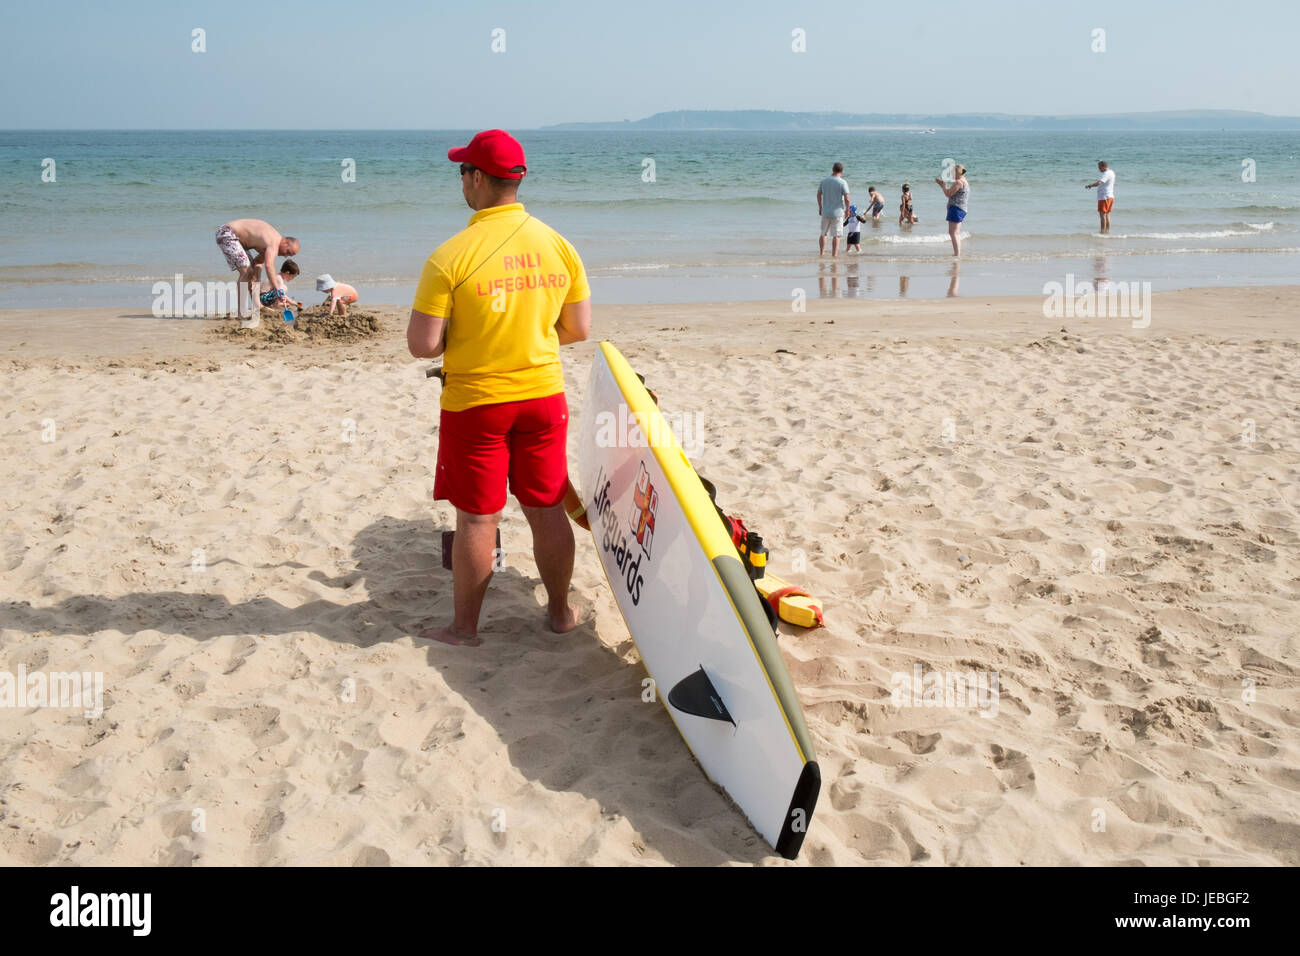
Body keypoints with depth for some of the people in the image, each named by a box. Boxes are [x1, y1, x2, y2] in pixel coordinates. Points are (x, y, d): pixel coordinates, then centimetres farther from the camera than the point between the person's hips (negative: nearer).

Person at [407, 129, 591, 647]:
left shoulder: (450, 256, -16)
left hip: (474, 404, -4)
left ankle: (464, 626, 21)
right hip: (544, 396, 4)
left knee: (476, 518, 8)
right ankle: (560, 610, 29)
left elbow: (423, 345, -16)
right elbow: (579, 329, 4)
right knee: (548, 510, 15)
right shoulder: (558, 245, -3)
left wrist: (461, 334, 5)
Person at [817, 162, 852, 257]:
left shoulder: (824, 181, 3)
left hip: (825, 212, 4)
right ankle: (833, 255, 1)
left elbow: (819, 194, 10)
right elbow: (847, 199, -13)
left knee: (823, 234, 18)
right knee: (836, 235, 2)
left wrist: (820, 207, 22)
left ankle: (821, 253, 24)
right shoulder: (842, 183, -12)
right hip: (837, 213, -4)